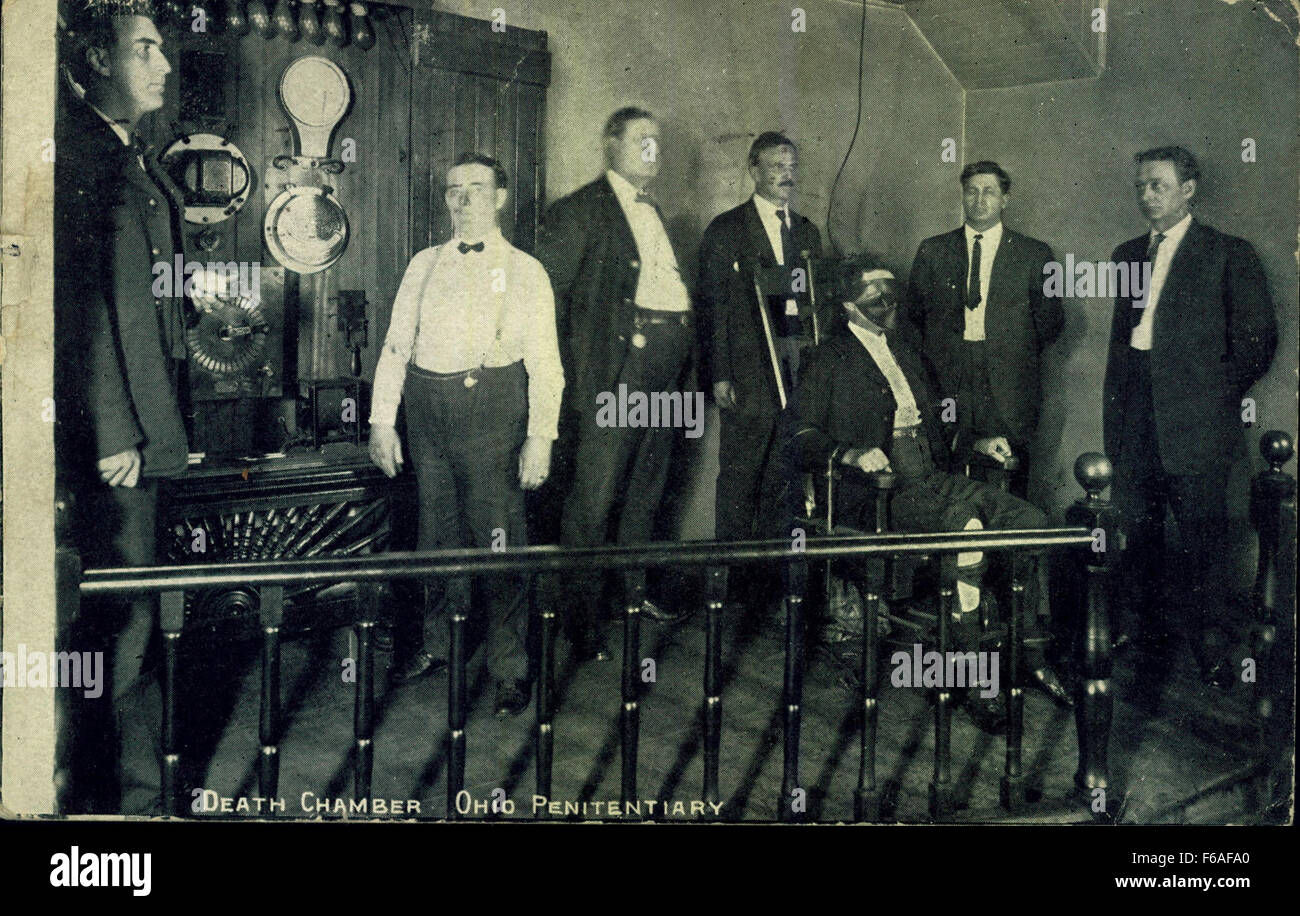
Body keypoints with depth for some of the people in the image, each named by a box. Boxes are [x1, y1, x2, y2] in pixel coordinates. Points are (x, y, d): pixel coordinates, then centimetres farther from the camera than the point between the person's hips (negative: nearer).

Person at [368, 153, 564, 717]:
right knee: (436, 531, 12)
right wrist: (382, 421, 5)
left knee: (498, 537, -5)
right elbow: (395, 346, 13)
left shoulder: (525, 271, 4)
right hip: (427, 406, 4)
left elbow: (544, 362, -1)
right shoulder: (424, 264, 14)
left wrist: (540, 438, -10)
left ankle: (511, 670, 6)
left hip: (490, 407, -4)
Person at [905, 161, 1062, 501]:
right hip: (947, 386, 1)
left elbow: (1051, 319, 13)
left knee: (1009, 494, -3)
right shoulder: (932, 251, 12)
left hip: (1008, 387, -1)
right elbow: (913, 313, 17)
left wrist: (1015, 356, 7)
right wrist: (936, 357, 10)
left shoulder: (1034, 255, 8)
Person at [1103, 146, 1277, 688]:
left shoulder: (1228, 254, 0)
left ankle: (1207, 644, 10)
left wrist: (1219, 395, -2)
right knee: (1137, 535, 7)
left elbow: (1258, 336, -1)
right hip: (1135, 420, 5)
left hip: (1195, 420, -5)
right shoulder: (1127, 255, 17)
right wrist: (1115, 413, 12)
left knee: (1201, 537, -2)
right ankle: (1147, 637, 19)